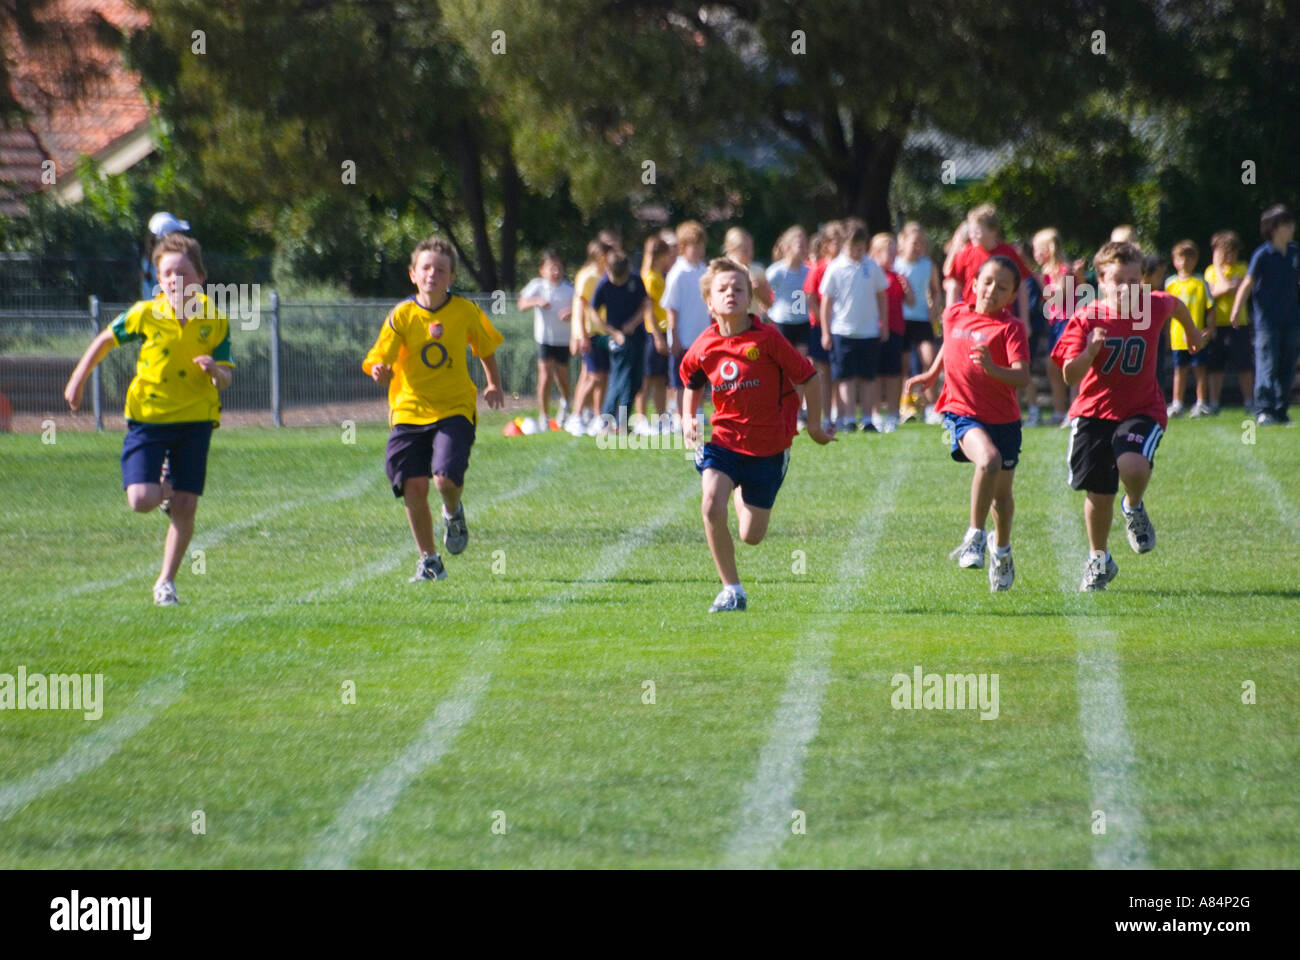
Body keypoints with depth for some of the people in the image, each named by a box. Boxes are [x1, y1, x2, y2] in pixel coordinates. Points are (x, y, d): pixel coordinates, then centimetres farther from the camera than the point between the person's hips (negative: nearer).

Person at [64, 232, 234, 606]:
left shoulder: (215, 320, -8)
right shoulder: (145, 315, -10)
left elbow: (226, 378, -3)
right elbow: (106, 340, 7)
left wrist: (216, 370, -26)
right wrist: (78, 379, 9)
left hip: (194, 419, 1)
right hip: (147, 416, -1)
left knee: (186, 507, -3)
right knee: (141, 501, -14)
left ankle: (166, 581, 15)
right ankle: (164, 487, 24)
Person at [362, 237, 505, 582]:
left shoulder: (465, 312, -1)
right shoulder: (402, 316, -4)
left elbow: (486, 347, 18)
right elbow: (379, 358, -8)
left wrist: (493, 385, 22)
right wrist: (379, 371, -30)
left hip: (455, 410, -1)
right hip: (409, 410, 1)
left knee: (446, 477, -21)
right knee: (413, 486, -7)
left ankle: (453, 512, 17)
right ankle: (428, 559, 12)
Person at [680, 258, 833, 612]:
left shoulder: (767, 339, -15)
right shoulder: (703, 348, -5)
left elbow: (808, 377, -5)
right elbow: (692, 384, 18)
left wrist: (814, 426, 0)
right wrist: (688, 419, 3)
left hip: (768, 446, -1)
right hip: (724, 439, 1)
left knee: (752, 536, 4)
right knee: (712, 504, -26)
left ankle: (743, 495, 43)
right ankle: (731, 589, -10)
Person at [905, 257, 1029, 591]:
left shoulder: (1011, 328, -11)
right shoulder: (954, 314, 1)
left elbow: (1022, 376, -25)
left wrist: (993, 368, -42)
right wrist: (931, 374, 33)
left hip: (1003, 418, 0)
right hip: (962, 411, 0)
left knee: (1002, 493, 13)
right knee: (988, 459, -31)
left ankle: (1001, 552, 40)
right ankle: (975, 536, -19)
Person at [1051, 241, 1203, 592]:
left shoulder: (1153, 307, -6)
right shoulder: (1086, 319, -10)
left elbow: (1176, 305, 20)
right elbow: (1070, 375, -15)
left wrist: (1191, 332, 40)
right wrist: (1090, 350, -35)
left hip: (1141, 411, -1)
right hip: (1093, 413, 1)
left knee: (1132, 465, -31)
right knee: (1099, 493, 6)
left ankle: (1134, 508, 5)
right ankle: (1099, 560, 30)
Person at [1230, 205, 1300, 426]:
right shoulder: (1262, 255, -9)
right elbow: (1248, 284, -10)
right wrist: (1236, 311, -15)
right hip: (1267, 320, -6)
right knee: (1267, 365, -8)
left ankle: (1281, 410, 17)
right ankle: (1264, 411, -7)